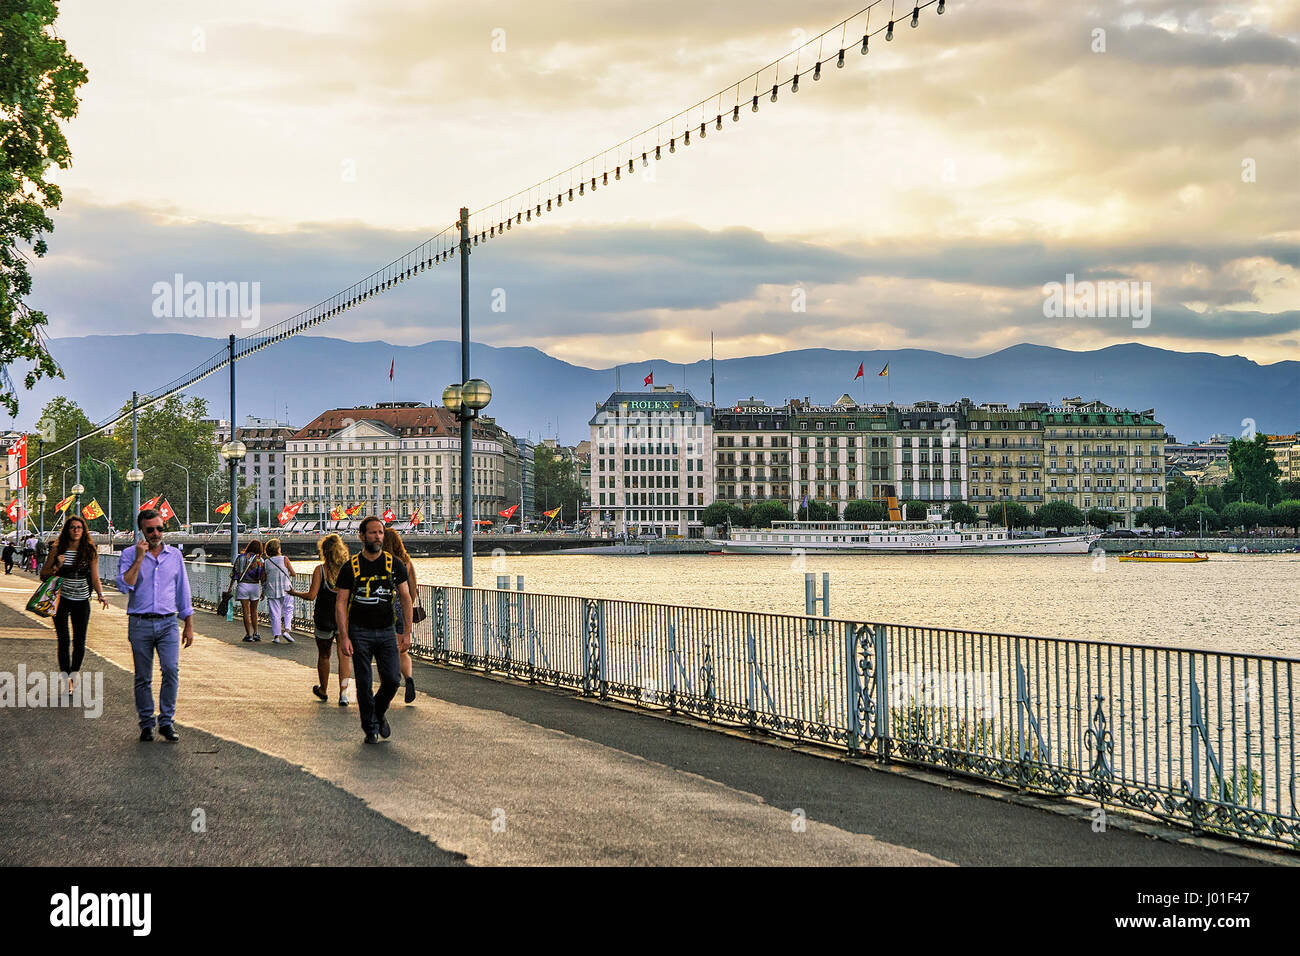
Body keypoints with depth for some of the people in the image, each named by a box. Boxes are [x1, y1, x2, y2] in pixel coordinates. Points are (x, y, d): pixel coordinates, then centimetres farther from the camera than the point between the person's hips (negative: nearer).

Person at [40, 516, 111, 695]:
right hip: (62, 599, -1)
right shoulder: (58, 551, -1)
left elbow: (95, 579, 4)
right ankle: (65, 676, 2)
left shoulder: (90, 552, 1)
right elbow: (43, 575, 4)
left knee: (80, 641, 3)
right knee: (63, 641, -6)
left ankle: (74, 673, 23)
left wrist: (101, 595, -13)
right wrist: (56, 567, -14)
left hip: (82, 601, 1)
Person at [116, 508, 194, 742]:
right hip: (140, 624, -1)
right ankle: (146, 723, 14)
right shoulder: (129, 555, 2)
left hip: (167, 623, 1)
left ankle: (167, 721, -5)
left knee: (171, 670, -14)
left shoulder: (175, 556, 10)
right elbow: (124, 586, -12)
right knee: (143, 677, 4)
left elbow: (183, 592, 15)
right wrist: (139, 558, -14)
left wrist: (189, 626, 12)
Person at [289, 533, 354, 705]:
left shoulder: (320, 570, -10)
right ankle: (343, 693, -10)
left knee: (324, 655, 16)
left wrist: (295, 593, 2)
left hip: (325, 618, -1)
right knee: (344, 655, 2)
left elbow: (312, 595, -14)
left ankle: (323, 690, 32)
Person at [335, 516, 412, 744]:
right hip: (360, 633, -1)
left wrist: (406, 632, 0)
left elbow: (406, 598, 7)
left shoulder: (394, 564, 2)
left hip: (387, 632, 1)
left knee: (392, 680, -5)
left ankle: (379, 713, 23)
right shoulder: (351, 567, -3)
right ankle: (370, 728, 13)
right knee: (364, 684, -1)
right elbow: (340, 603, -3)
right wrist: (344, 637, -12)